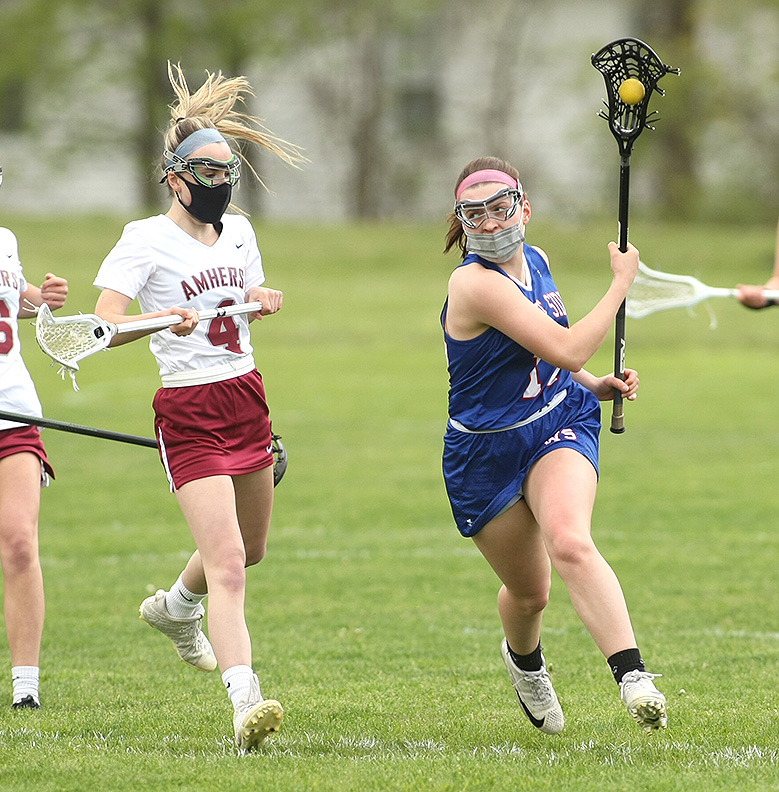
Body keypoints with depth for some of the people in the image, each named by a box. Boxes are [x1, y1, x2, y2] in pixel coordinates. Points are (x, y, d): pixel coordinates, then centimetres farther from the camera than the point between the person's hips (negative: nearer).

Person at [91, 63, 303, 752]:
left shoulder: (238, 230, 9)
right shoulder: (146, 239, -11)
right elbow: (104, 327, -19)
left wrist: (263, 301, 2)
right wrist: (163, 320, -37)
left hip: (246, 398, 7)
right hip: (188, 412, -7)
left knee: (249, 548, 22)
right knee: (227, 559, -18)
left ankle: (175, 607, 53)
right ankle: (245, 703, -24)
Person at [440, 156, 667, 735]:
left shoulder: (535, 261, 2)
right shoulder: (474, 282, -22)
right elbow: (566, 349, -26)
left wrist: (596, 385, 8)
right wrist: (622, 281, -15)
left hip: (560, 426, 3)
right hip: (487, 453, -3)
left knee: (570, 544, -27)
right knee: (529, 591, 11)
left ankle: (633, 675, -39)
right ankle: (524, 659, 48)